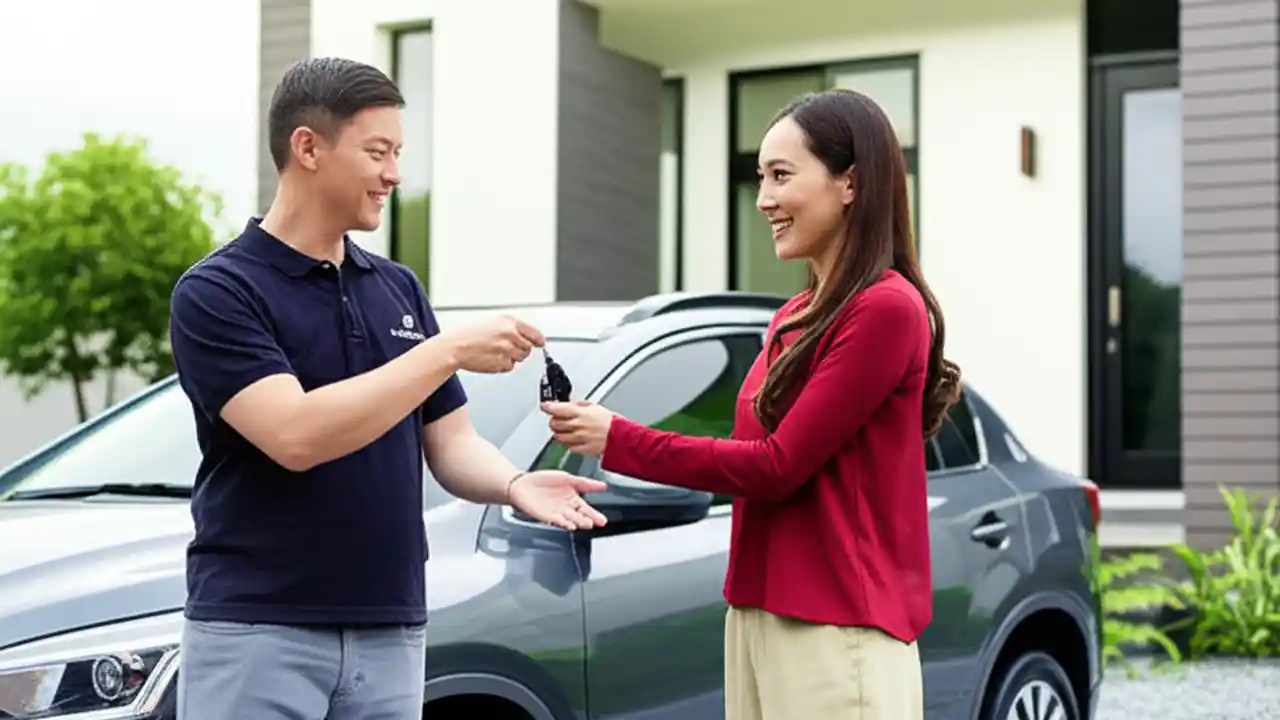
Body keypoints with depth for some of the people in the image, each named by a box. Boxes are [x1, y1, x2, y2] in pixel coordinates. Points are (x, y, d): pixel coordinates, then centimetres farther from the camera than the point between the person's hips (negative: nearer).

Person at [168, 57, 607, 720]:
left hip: (390, 635, 6)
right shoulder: (215, 292, -9)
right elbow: (295, 436, -22)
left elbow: (450, 444, 10)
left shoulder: (399, 289, 12)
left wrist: (514, 484, -12)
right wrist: (447, 351, -20)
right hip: (256, 634, -6)